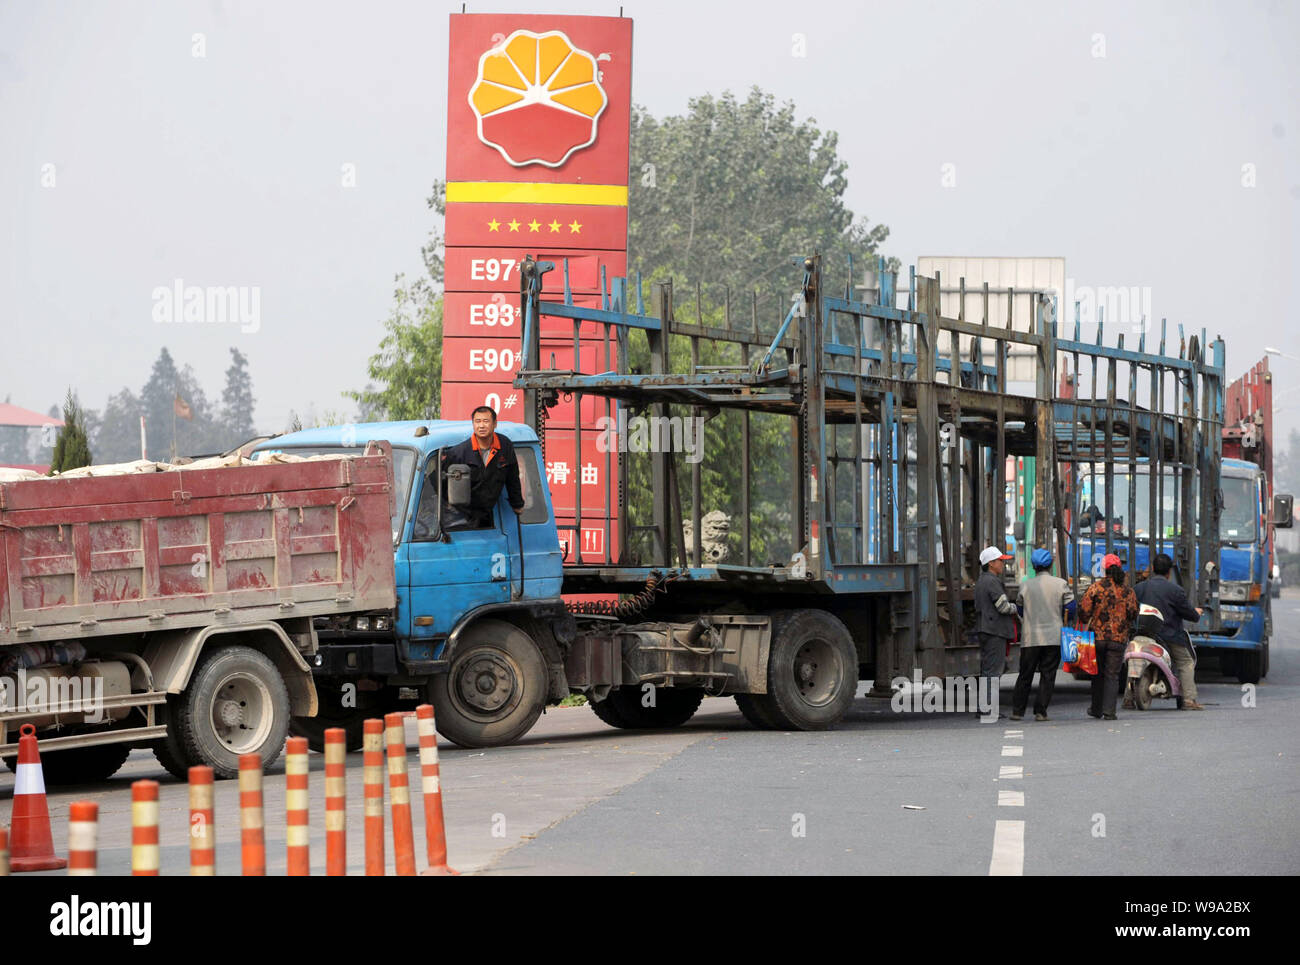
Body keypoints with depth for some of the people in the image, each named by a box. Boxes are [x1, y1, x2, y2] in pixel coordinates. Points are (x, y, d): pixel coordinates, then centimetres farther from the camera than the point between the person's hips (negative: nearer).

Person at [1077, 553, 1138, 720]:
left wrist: (1087, 622, 9)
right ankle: (1108, 711, -8)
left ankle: (1096, 709, 22)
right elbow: (1133, 613, 3)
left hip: (1098, 636, 0)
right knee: (1112, 675, 2)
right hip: (1118, 639, 0)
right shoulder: (1128, 591, 2)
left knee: (1098, 673, 14)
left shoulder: (1096, 587, -5)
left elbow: (1084, 609, -9)